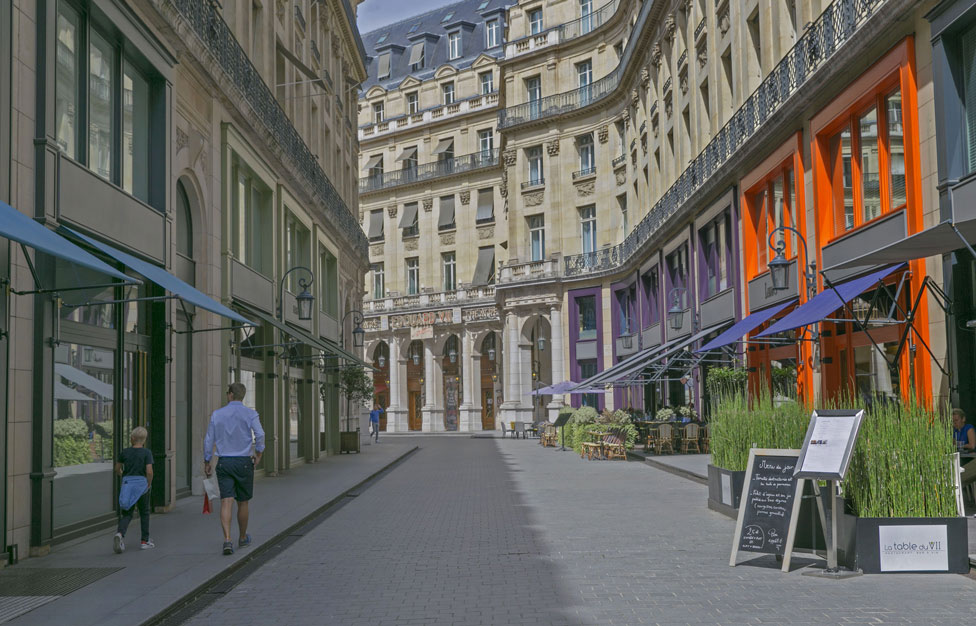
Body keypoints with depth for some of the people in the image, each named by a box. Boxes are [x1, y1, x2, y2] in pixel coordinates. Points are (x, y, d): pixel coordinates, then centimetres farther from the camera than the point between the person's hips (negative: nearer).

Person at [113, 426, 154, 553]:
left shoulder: (125, 452, 2)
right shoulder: (147, 453, -7)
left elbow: (117, 469, 12)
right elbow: (149, 472, -14)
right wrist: (148, 484, 1)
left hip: (127, 482, 2)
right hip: (141, 482, -2)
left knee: (127, 514, 6)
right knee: (144, 513, 13)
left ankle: (120, 533, -23)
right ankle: (145, 541, 18)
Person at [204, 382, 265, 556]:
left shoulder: (217, 414, 4)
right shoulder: (250, 414, -2)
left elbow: (209, 440, 5)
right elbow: (260, 434, -17)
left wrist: (206, 462, 14)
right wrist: (258, 454, -3)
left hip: (224, 462, 1)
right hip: (243, 462, -1)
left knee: (226, 502, -5)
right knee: (243, 502, 13)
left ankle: (227, 540, -21)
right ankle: (243, 538, 28)